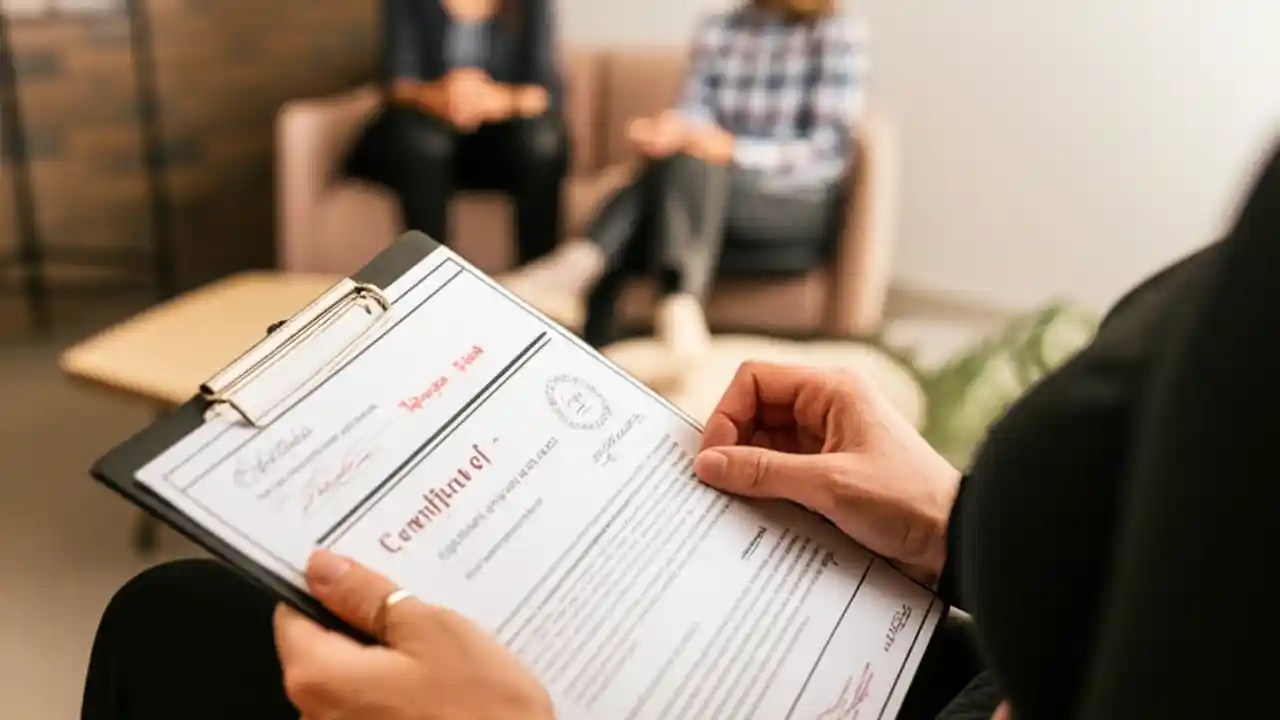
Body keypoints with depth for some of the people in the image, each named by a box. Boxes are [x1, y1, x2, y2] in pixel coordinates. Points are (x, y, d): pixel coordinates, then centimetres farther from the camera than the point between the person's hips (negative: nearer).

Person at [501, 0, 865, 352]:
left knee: (687, 164, -33)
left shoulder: (839, 35, -3)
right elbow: (693, 119, -1)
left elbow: (828, 151, -12)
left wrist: (732, 151, -28)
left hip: (799, 211, -4)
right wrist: (671, 134, -28)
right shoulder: (716, 32, 11)